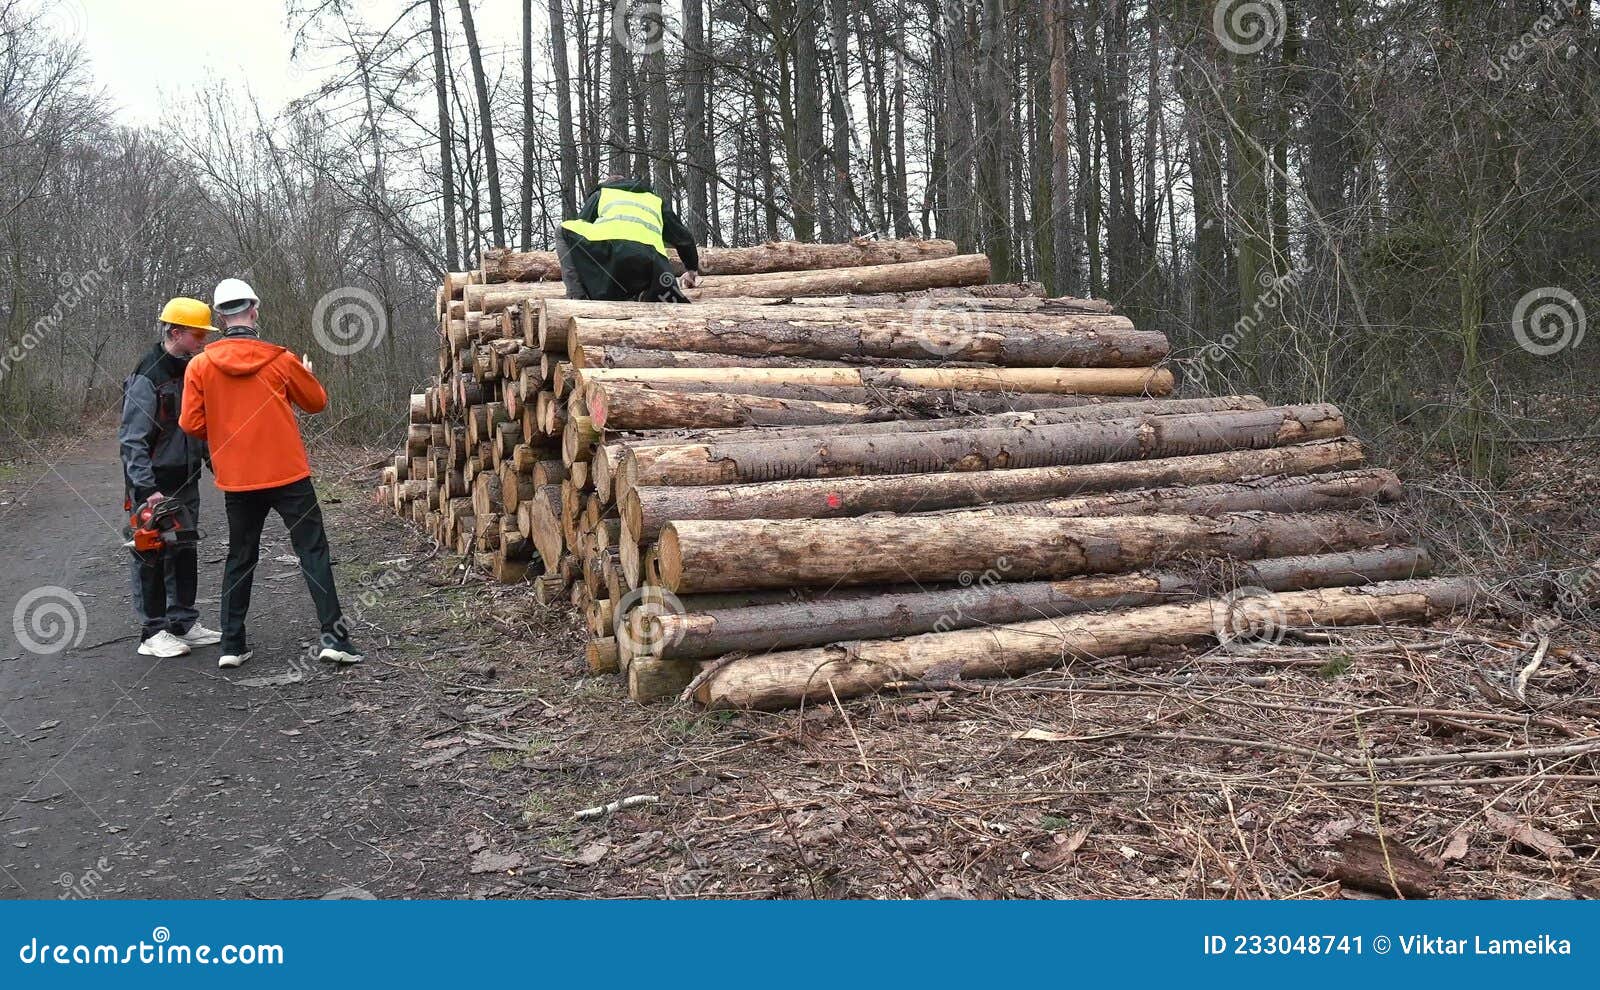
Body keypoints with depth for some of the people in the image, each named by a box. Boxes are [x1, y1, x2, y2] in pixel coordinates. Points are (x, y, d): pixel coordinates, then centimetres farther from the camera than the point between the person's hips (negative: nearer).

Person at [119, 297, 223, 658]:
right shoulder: (147, 378, -15)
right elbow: (132, 439, -17)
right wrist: (147, 488, -22)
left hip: (186, 480, 8)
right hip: (154, 486, -8)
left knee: (185, 552, 12)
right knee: (152, 555, 0)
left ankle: (184, 623, 22)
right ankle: (153, 632, 7)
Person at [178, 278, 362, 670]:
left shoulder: (200, 365, -3)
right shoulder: (281, 359, -7)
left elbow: (191, 424, -2)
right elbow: (317, 402, 6)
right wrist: (307, 375, 26)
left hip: (236, 479, 3)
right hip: (288, 475, -2)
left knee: (239, 559, 14)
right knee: (313, 552, 3)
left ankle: (232, 645, 16)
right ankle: (332, 635, -3)